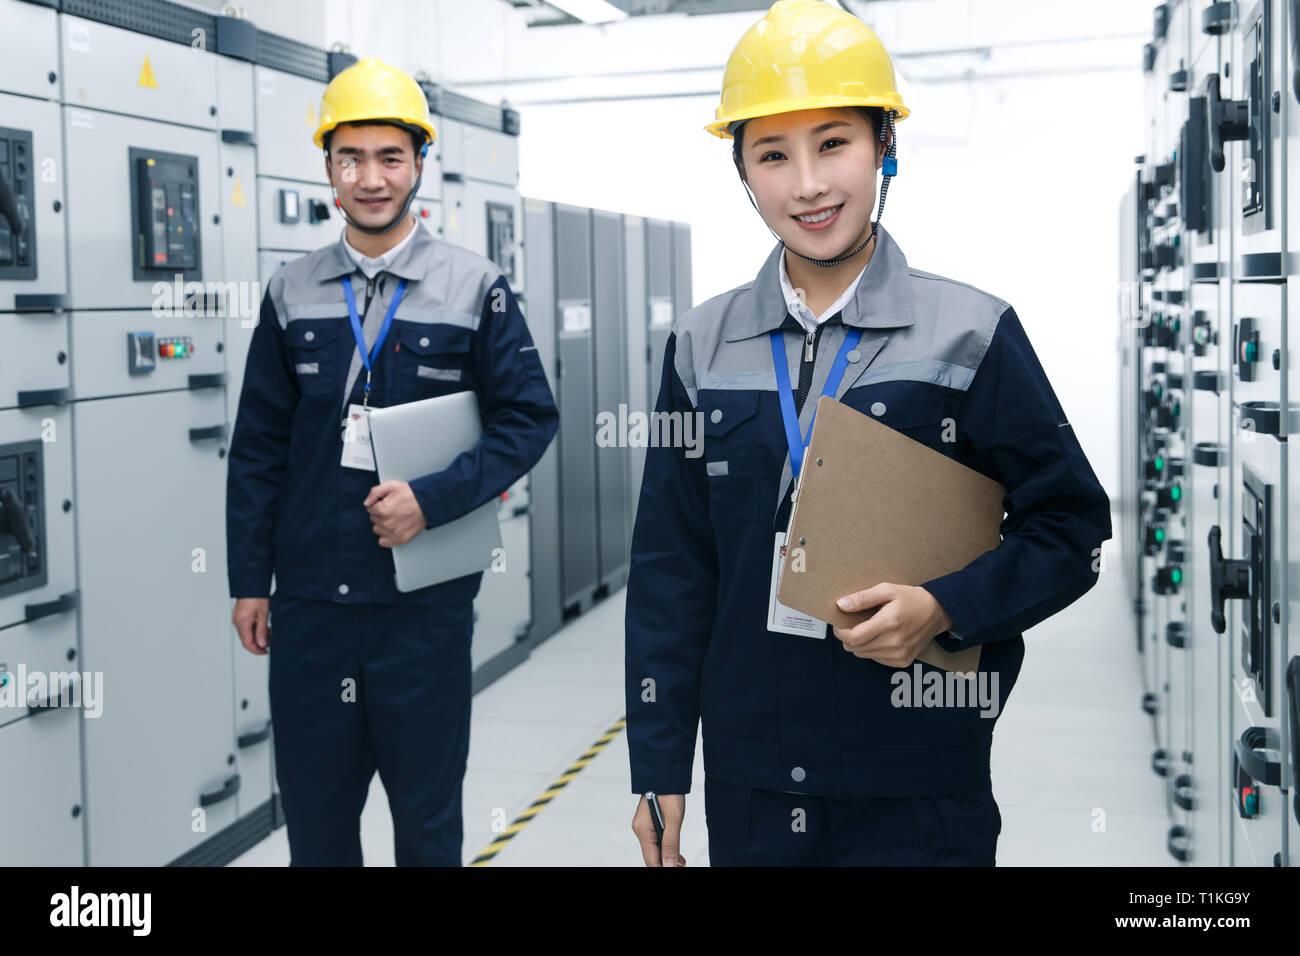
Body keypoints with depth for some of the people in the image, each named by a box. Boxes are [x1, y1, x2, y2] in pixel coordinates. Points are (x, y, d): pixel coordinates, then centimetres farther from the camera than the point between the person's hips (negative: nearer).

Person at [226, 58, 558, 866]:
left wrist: (433, 499, -16)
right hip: (309, 598, 3)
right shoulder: (293, 294, 5)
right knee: (314, 809, 13)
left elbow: (530, 418, -4)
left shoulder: (475, 288, -2)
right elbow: (259, 447, 7)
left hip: (426, 597, -2)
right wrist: (249, 580, 5)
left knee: (427, 812, 11)